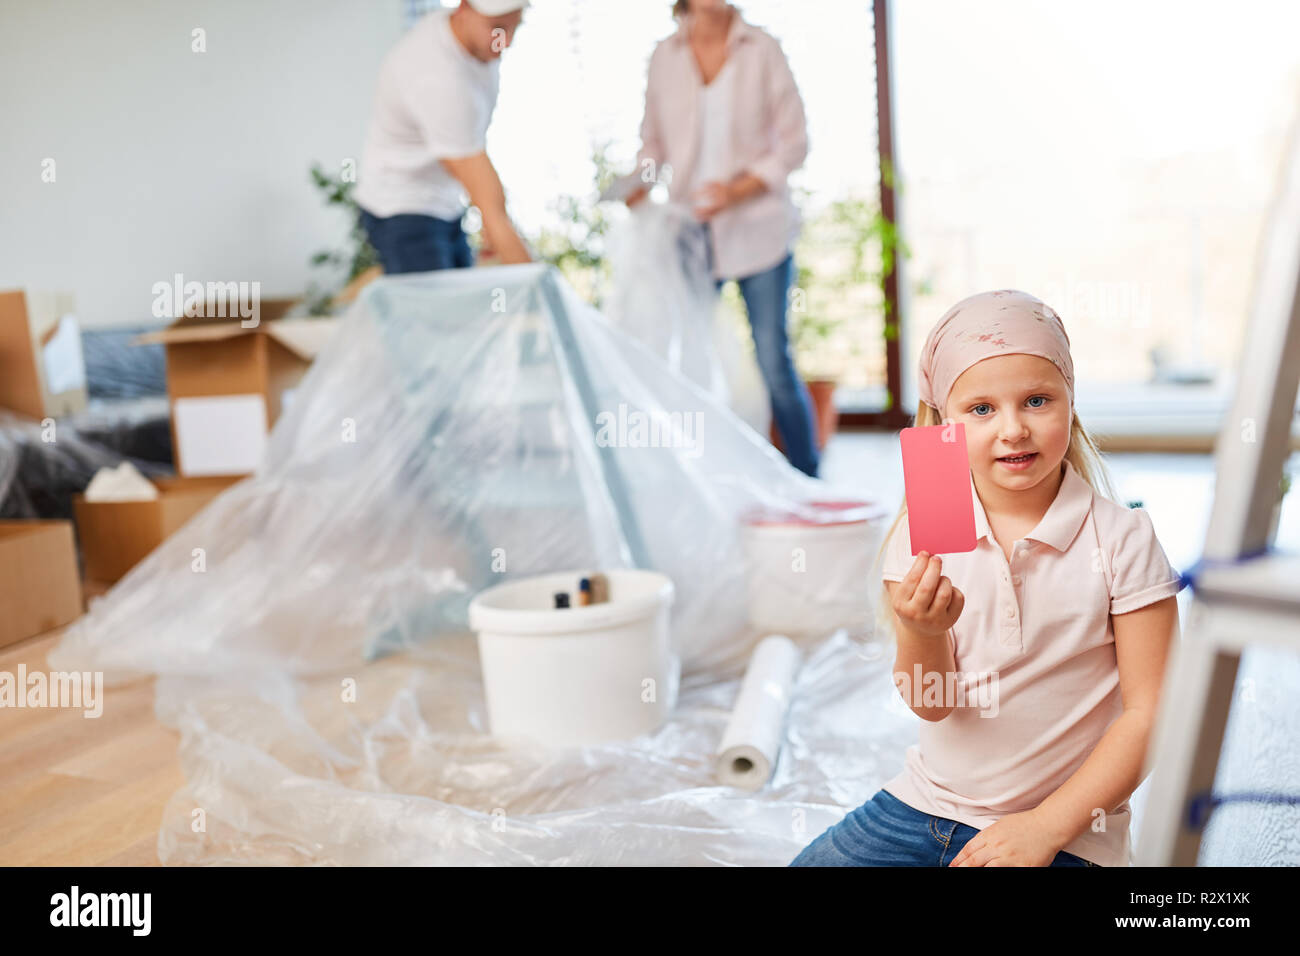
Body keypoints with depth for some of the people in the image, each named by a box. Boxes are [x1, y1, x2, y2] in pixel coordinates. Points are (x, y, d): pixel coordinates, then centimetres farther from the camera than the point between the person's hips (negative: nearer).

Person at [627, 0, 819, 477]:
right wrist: (637, 191, -2)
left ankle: (808, 481, 12)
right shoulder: (664, 56, 8)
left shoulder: (762, 49, 1)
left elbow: (794, 141, 0)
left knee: (774, 363, -3)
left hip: (758, 228, -2)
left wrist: (738, 190, -14)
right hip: (689, 228, 2)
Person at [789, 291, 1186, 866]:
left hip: (1065, 829, -2)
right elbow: (931, 705, -7)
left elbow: (1147, 711, -9)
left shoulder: (1120, 538, -11)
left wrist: (1048, 826, -14)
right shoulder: (923, 532, -5)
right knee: (810, 863, -2)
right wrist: (922, 634, -29)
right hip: (925, 802, 3)